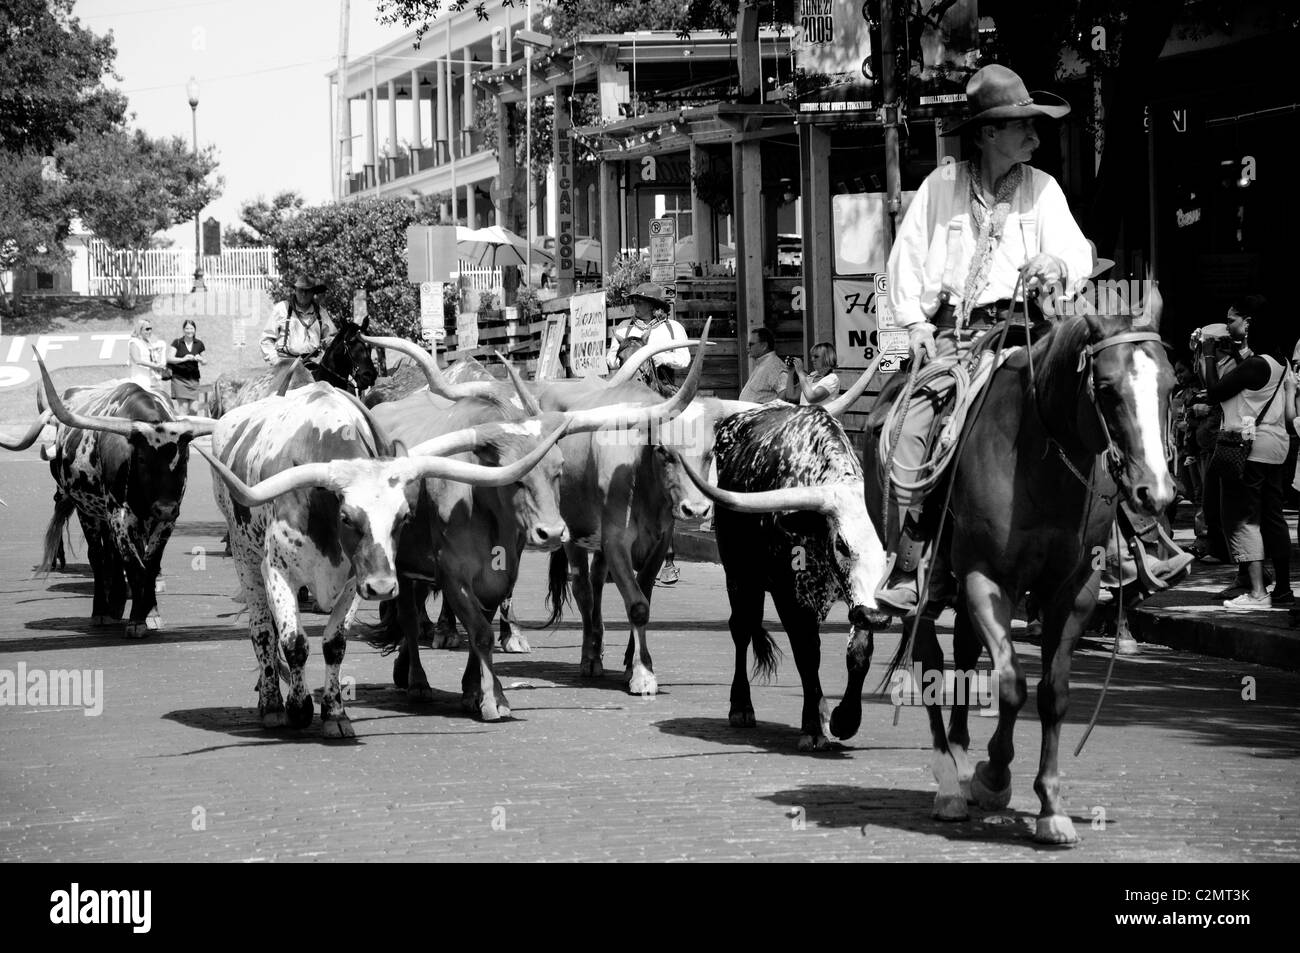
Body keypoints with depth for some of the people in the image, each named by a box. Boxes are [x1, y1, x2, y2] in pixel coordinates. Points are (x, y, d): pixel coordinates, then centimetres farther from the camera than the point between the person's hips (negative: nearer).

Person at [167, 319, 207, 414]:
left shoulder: (199, 344, 9)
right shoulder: (177, 343, 0)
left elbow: (205, 362, 17)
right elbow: (169, 358, -7)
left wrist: (200, 359, -6)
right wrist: (183, 359, -21)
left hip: (193, 379, 3)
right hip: (179, 378, -3)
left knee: (193, 408, -4)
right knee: (183, 406, -12)